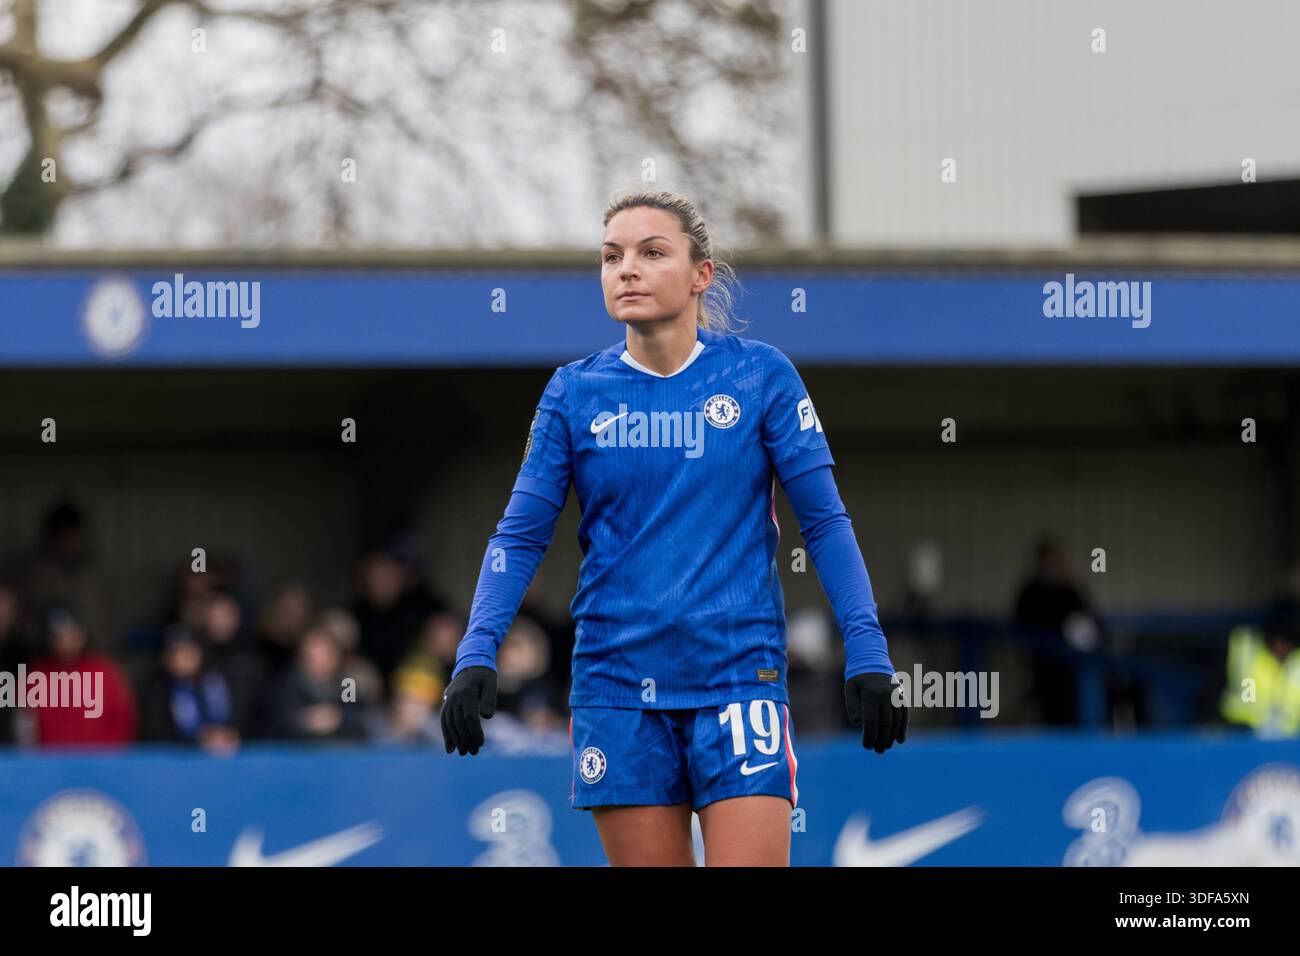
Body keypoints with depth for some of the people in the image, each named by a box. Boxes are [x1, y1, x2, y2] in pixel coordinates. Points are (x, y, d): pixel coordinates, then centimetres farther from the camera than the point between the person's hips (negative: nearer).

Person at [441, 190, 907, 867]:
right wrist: (477, 653, -8)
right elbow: (520, 536, 5)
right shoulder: (575, 393, 4)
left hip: (738, 677, -2)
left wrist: (867, 656, -6)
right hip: (616, 679, 2)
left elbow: (824, 522, 1)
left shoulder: (760, 375, -1)